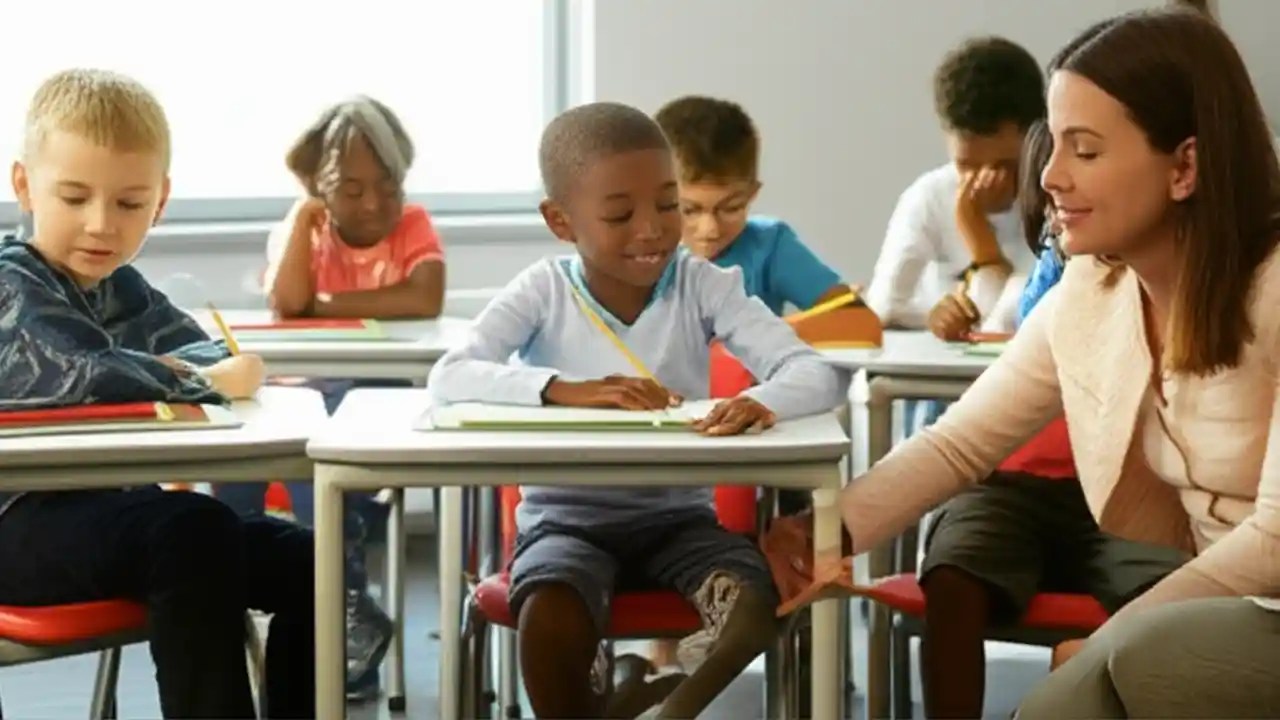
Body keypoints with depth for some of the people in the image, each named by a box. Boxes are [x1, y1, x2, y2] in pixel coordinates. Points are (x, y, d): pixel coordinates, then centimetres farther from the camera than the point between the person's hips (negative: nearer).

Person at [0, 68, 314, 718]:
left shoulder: (123, 290, 17)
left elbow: (203, 352, 6)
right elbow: (84, 377, -28)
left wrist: (169, 373, -17)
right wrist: (205, 383, -18)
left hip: (110, 512, 9)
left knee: (305, 562, -1)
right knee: (193, 532, -33)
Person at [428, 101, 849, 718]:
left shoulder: (704, 287, -6)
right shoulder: (543, 292, -7)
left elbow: (817, 375, -15)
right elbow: (448, 378, -19)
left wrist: (765, 401, -40)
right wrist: (566, 389, -33)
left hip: (676, 517, 2)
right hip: (568, 518, -2)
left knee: (758, 601, -26)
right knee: (549, 616, -33)